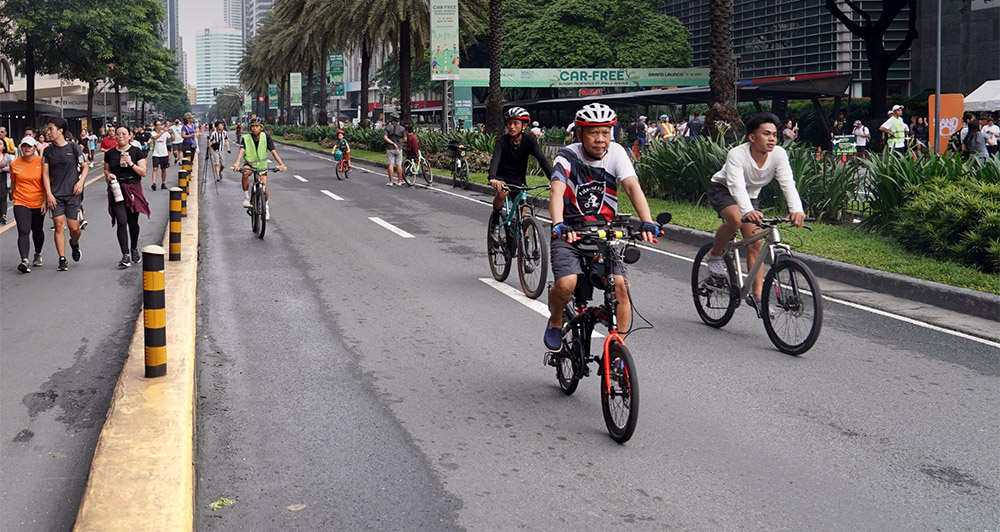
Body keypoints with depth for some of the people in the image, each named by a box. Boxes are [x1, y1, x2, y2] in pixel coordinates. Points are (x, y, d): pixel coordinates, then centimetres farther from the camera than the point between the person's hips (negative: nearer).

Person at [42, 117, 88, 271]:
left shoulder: (73, 147, 0)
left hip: (72, 193, -2)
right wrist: (48, 193, -5)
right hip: (55, 195, 2)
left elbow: (85, 166, 7)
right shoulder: (48, 151, 6)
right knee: (59, 225, -5)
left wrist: (81, 181, -10)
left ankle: (74, 243, 33)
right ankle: (62, 260, 0)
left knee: (74, 227, -2)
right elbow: (45, 173, 4)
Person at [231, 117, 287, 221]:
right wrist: (237, 163, -49)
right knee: (245, 173, -36)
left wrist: (281, 164, -34)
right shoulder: (246, 138, -17)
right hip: (249, 163, -1)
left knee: (264, 188, -9)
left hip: (261, 165, 1)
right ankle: (246, 197, -18)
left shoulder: (265, 137, -15)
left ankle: (266, 206, 20)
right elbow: (241, 150, -31)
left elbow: (273, 151, -21)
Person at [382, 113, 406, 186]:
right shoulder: (402, 128, 3)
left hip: (390, 149, -2)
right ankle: (399, 182, 8)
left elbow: (385, 137, -15)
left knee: (391, 165, -2)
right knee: (399, 165, 5)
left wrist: (393, 143, -16)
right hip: (399, 149, 2)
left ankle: (390, 182, -4)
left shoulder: (387, 127, -2)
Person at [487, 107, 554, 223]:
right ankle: (495, 217, -7)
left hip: (519, 181, 2)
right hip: (502, 178, -2)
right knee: (502, 192, -34)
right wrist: (492, 178, -54)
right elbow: (495, 159, -33)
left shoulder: (529, 140, -13)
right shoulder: (502, 140, -17)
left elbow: (542, 159, -23)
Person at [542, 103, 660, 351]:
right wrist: (558, 225, -45)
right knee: (566, 284, -24)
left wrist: (648, 223, -34)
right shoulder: (568, 156, -11)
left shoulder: (616, 152, -5)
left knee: (621, 286, -18)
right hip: (570, 233, -2)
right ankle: (555, 321, 9)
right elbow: (556, 192, -26)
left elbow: (633, 187, -18)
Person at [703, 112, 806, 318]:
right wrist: (748, 211, -64)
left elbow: (788, 183, -33)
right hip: (722, 189, -4)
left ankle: (757, 296, -1)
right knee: (736, 219, -36)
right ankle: (714, 255, -8)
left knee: (755, 243, -7)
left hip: (749, 195, 4)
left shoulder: (778, 154, -22)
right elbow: (736, 185, -45)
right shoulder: (737, 154, -32)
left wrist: (796, 209, -52)